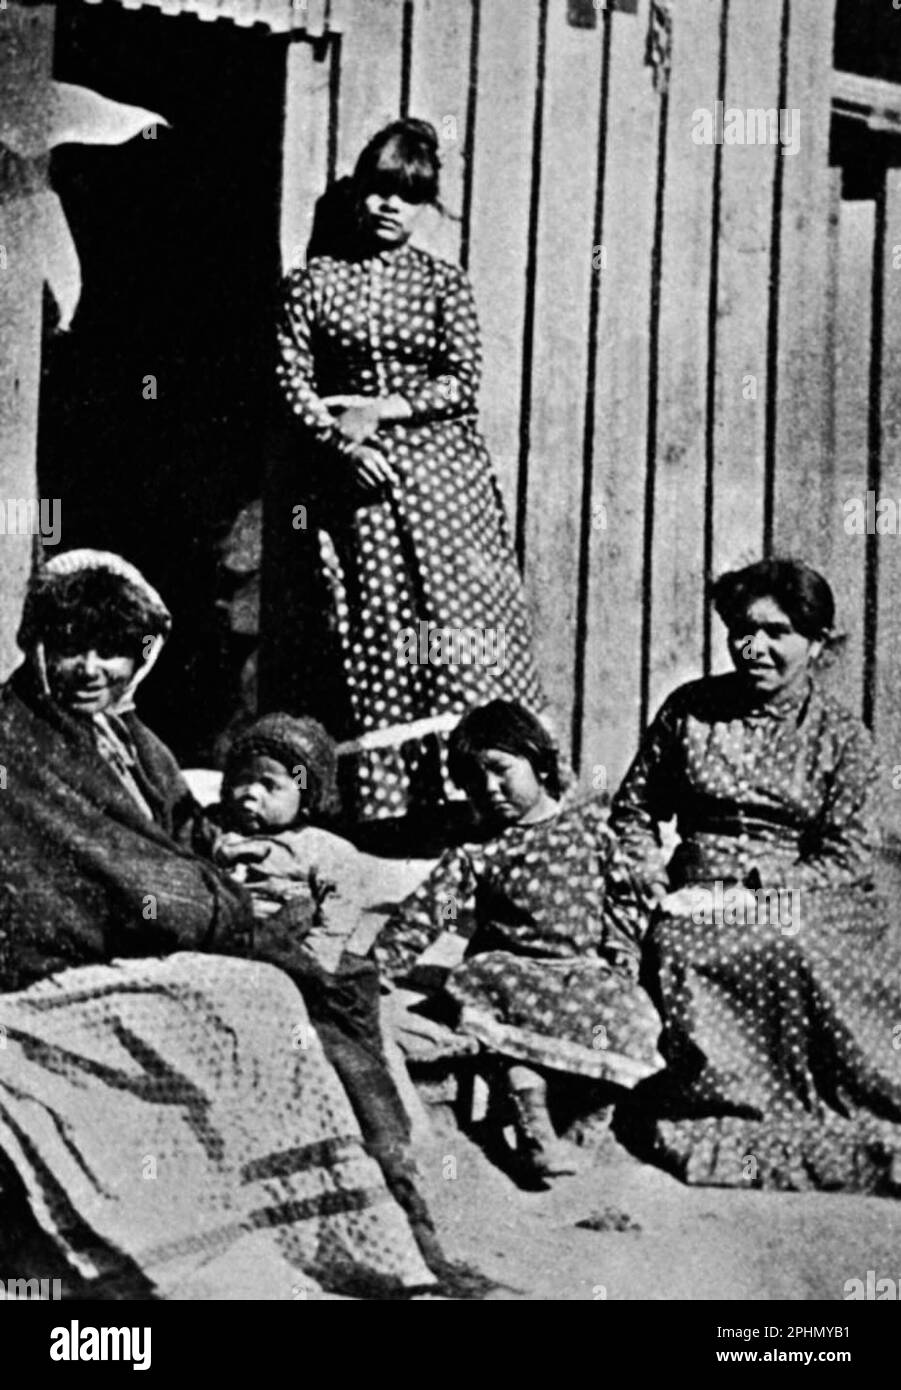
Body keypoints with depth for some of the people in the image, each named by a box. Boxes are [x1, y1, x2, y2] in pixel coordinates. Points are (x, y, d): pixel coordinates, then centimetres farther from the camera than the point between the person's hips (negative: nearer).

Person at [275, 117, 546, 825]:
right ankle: (380, 814, 4)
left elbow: (463, 381, 0)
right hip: (356, 477, 0)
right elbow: (293, 378, 2)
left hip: (444, 474, 0)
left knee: (461, 631, -6)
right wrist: (340, 440, -12)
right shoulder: (313, 282, 9)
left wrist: (382, 409, -11)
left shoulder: (443, 283, 8)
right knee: (374, 645, 1)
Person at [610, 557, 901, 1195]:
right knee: (679, 952, -34)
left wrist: (758, 890, -14)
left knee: (797, 955, -37)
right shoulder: (690, 709, 12)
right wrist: (651, 872, -1)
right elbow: (633, 809, 19)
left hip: (804, 899, -2)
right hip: (701, 899, 2)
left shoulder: (842, 737, 4)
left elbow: (850, 856, -4)